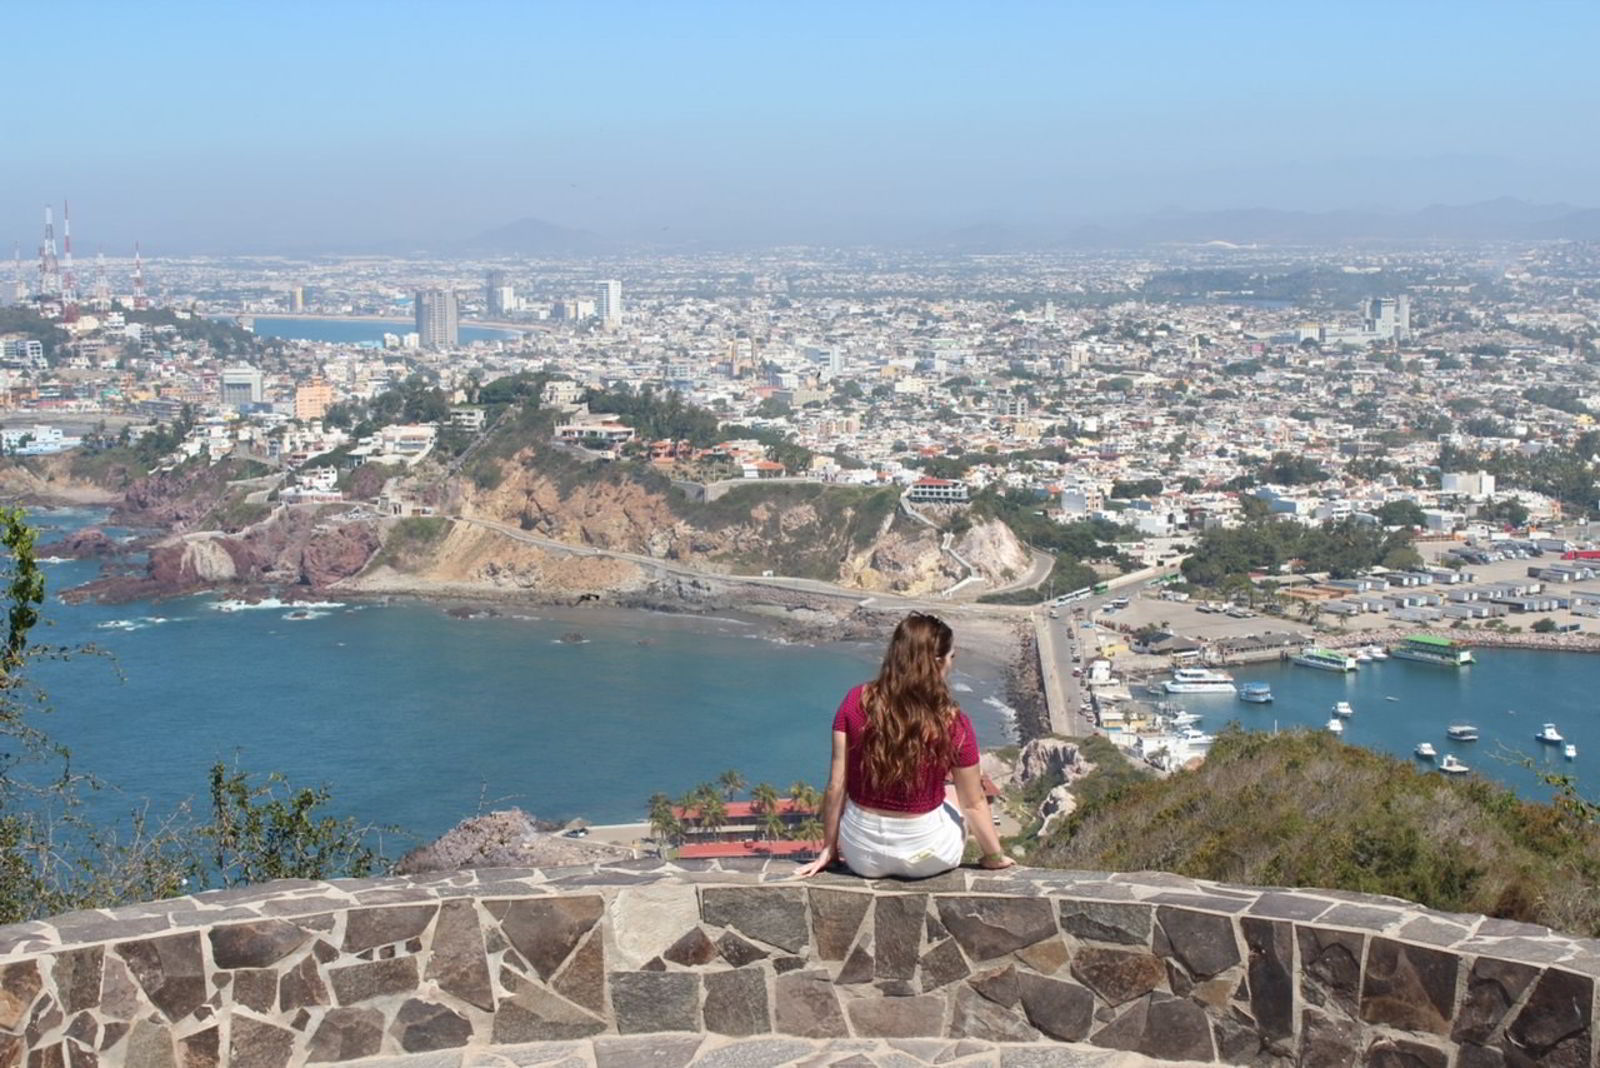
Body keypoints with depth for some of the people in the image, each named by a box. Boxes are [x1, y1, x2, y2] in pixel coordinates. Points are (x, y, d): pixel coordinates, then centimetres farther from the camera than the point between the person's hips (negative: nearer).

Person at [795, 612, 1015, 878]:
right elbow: (974, 804, -7)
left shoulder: (856, 703, -15)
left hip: (862, 852, 1)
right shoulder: (954, 725, -19)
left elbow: (836, 787, -10)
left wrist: (829, 848, 4)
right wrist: (995, 856, 11)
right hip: (926, 855, -1)